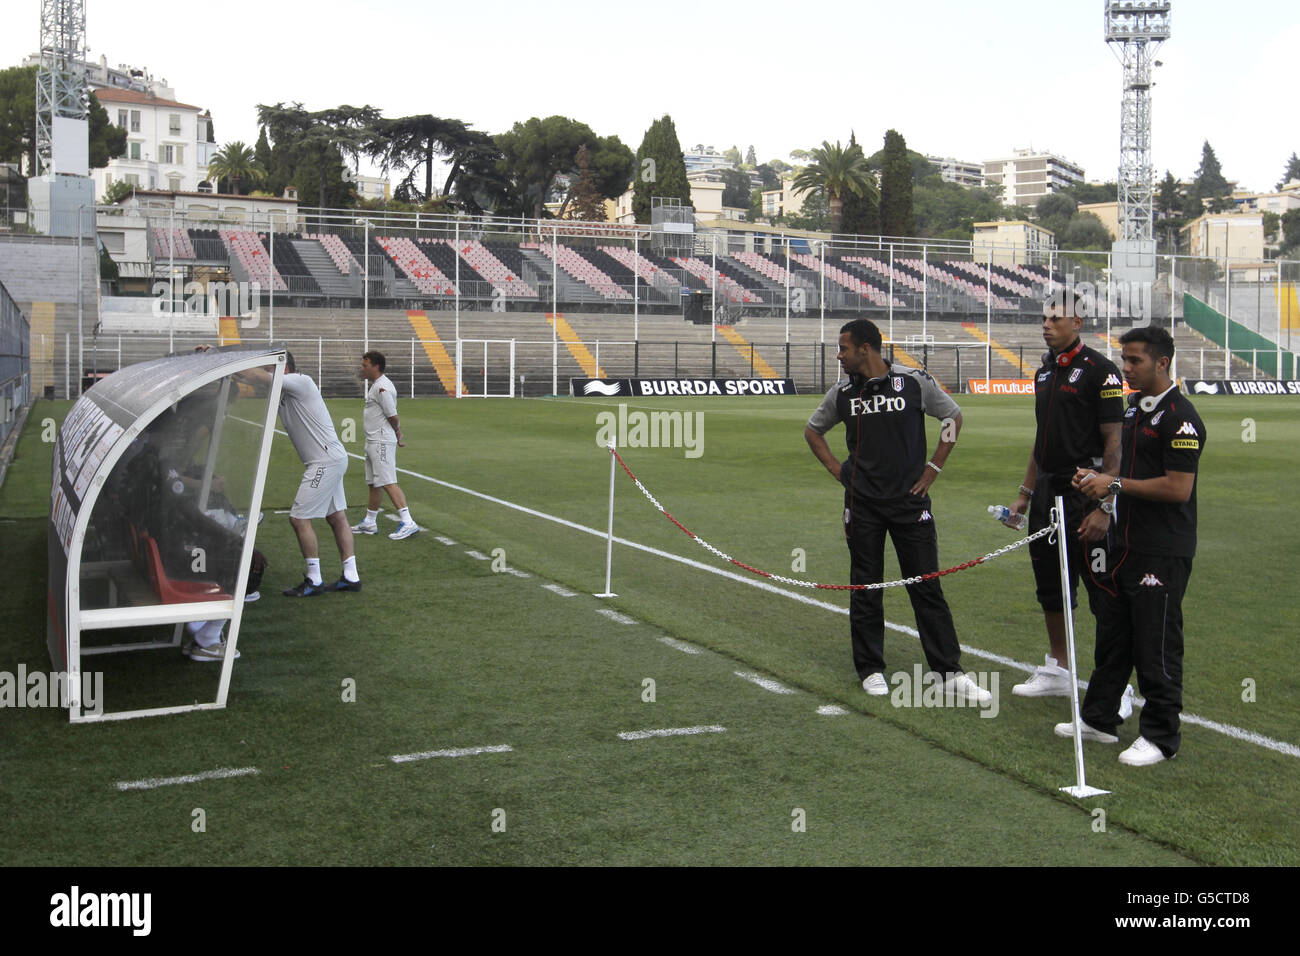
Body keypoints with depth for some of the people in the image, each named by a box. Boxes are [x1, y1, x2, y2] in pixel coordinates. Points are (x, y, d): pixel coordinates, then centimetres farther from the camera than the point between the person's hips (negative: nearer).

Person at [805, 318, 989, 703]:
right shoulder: (842, 393, 3)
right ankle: (870, 669, 18)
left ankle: (949, 673, 5)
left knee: (927, 588, -1)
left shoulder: (914, 382, -5)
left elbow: (954, 417, 8)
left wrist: (932, 470, 3)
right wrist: (837, 469, 7)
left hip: (910, 499, -2)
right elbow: (813, 430, 20)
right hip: (862, 504, 2)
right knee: (865, 589, 7)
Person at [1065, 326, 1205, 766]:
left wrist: (1116, 484, -17)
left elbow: (1178, 488, -22)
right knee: (1112, 635, 17)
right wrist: (1097, 477, 5)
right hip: (1124, 544, 9)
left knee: (1157, 645, -1)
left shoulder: (1180, 418, -17)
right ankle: (1100, 718, 28)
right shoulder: (1134, 408, 12)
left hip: (1162, 554, -9)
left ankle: (1161, 736, 11)